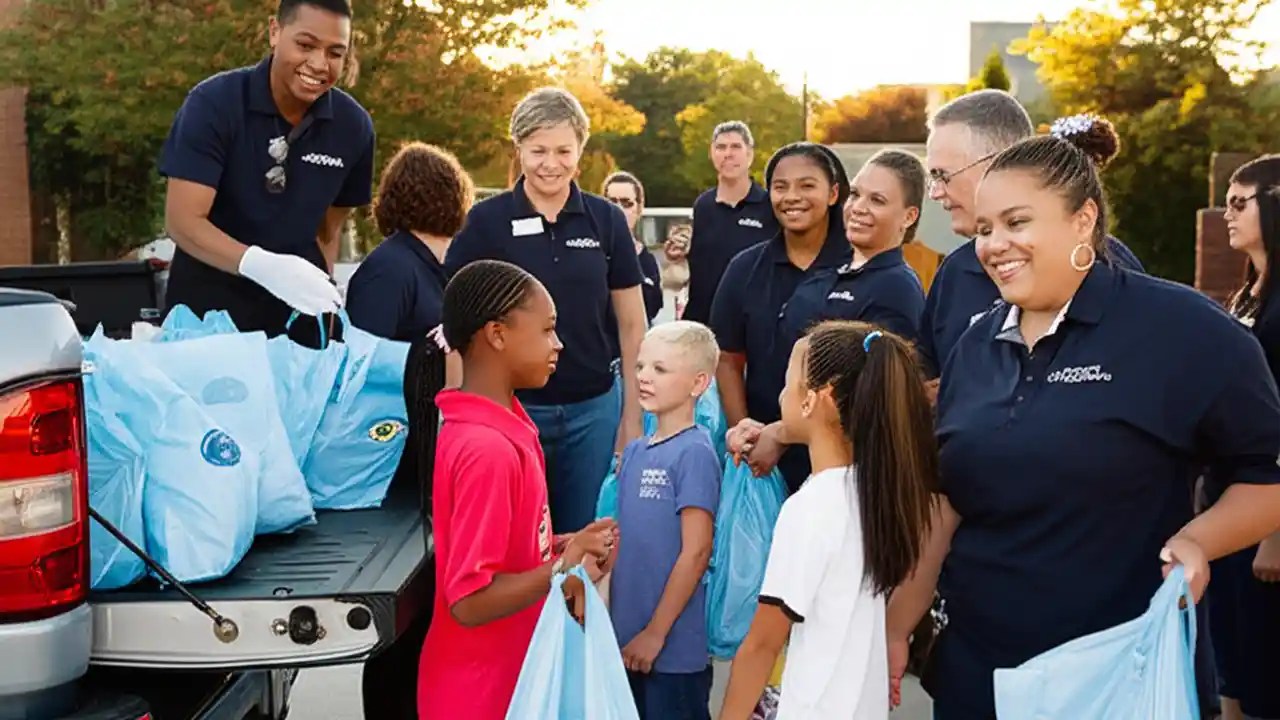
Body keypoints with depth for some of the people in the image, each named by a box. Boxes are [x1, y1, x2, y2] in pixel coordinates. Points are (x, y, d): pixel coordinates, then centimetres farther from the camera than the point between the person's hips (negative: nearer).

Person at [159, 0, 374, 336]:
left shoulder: (353, 126, -6)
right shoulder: (213, 103, -15)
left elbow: (329, 229, 6)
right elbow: (182, 221, -22)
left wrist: (319, 295, -3)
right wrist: (260, 265, -37)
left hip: (295, 320, 3)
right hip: (205, 314, -3)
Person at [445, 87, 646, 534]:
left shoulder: (606, 220, 1)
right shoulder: (486, 221, -3)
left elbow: (631, 325, 6)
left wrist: (632, 417, 4)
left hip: (593, 410, 1)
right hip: (511, 407, -1)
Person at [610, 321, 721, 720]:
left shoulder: (695, 452, -14)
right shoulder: (634, 452, 7)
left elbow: (696, 551, -17)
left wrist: (655, 632, -14)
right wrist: (616, 625, 12)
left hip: (675, 647, -7)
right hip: (630, 643, 7)